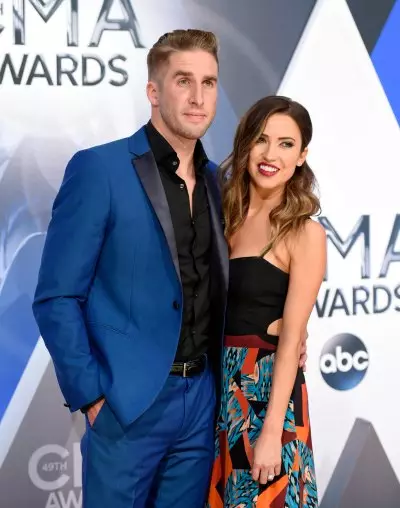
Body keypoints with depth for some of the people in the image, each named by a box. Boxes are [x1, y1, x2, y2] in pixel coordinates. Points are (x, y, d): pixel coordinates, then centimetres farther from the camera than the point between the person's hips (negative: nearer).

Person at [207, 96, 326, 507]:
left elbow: (291, 340, -14)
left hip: (266, 387, -5)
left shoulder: (304, 233, -11)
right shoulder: (225, 213, 6)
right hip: (219, 382, 6)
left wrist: (271, 432, -17)